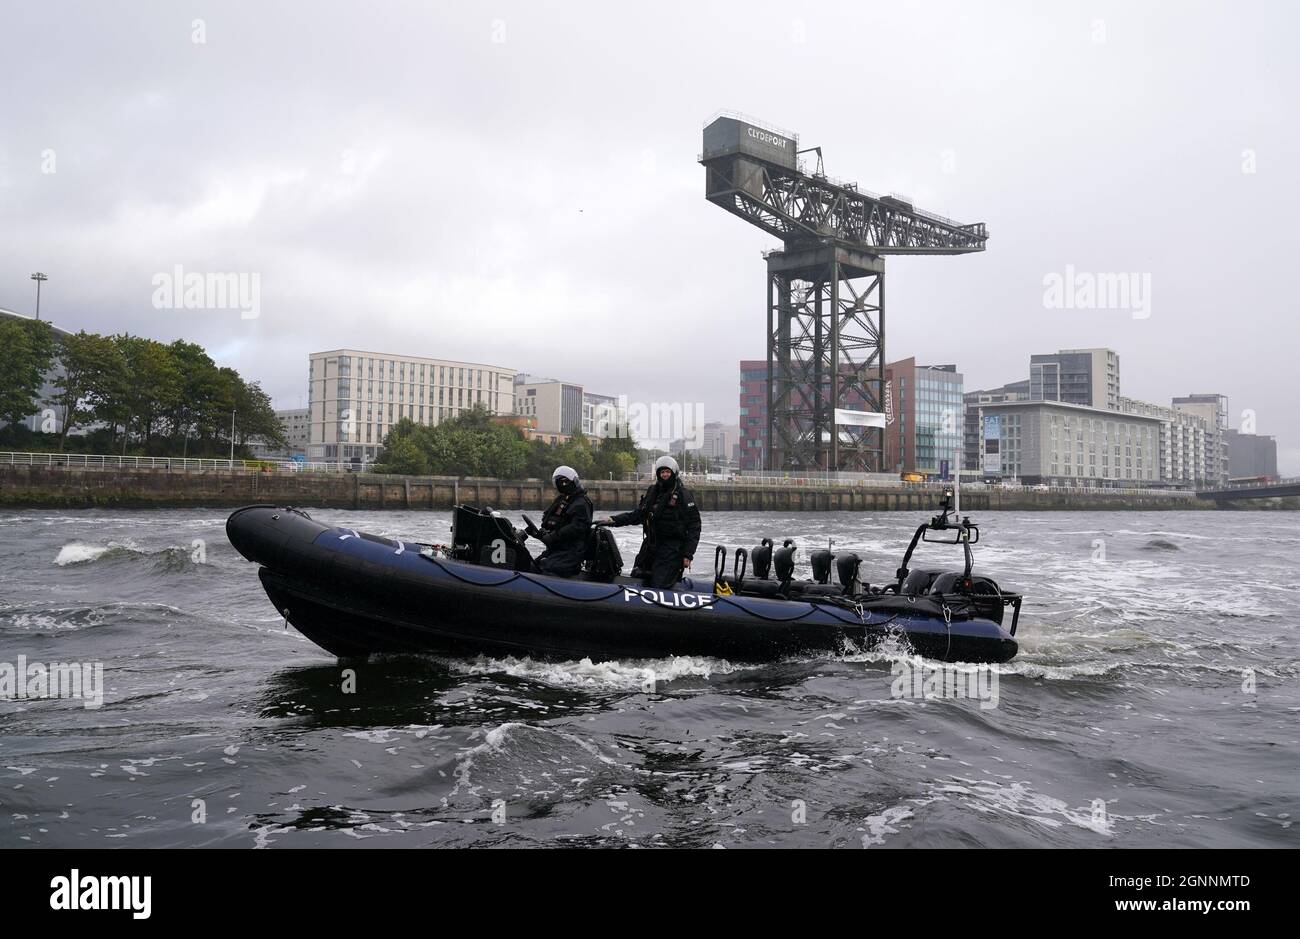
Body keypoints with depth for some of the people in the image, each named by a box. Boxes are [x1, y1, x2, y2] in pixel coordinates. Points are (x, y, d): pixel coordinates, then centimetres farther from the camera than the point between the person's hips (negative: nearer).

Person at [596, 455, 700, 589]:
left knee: (658, 586, -18)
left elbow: (694, 525, -5)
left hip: (672, 549, -7)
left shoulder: (684, 495, -3)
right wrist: (613, 520, 2)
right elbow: (637, 514, 16)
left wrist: (688, 554, -12)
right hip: (651, 544, 7)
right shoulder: (652, 492, 15)